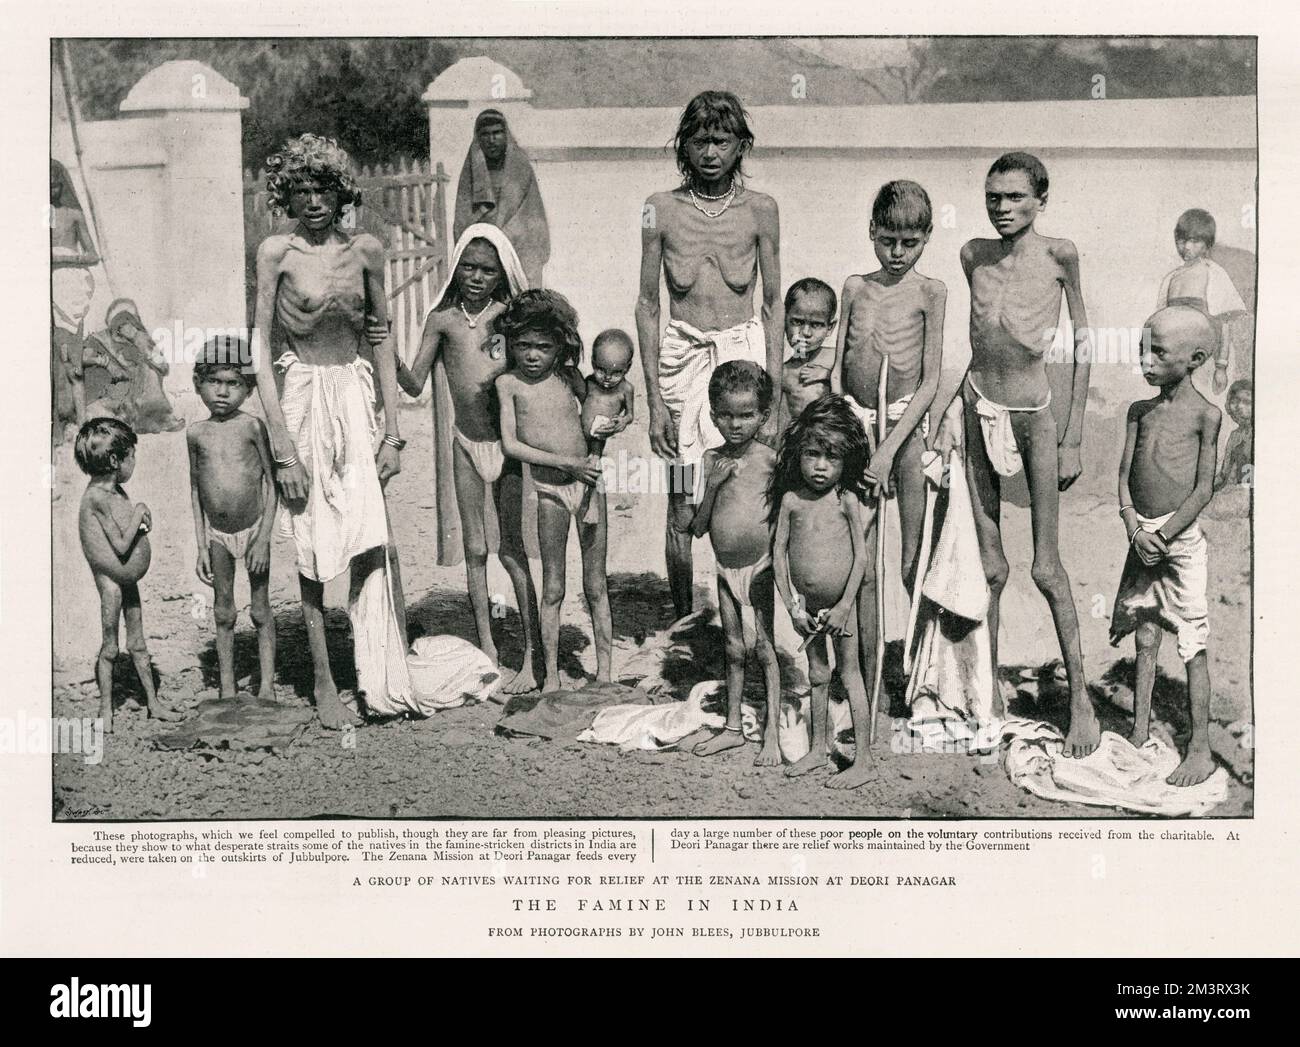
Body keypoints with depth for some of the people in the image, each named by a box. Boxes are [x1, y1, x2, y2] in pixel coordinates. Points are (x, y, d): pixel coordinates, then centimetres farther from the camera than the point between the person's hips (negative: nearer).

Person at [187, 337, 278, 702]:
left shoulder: (252, 426, -9)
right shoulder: (196, 433, 0)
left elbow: (272, 483, -7)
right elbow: (195, 490, 6)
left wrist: (264, 537, -12)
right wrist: (201, 546, 4)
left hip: (253, 529, -3)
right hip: (217, 534, 3)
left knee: (260, 610, 5)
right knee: (223, 611, 10)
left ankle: (267, 686, 15)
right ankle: (227, 688, 19)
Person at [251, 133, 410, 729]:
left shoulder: (365, 250, 5)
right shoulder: (277, 252, -3)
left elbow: (384, 340, 10)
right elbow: (260, 349, -5)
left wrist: (391, 431, 4)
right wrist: (282, 447, -11)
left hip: (356, 397, 2)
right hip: (302, 397, -2)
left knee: (372, 540, -9)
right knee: (313, 546, 3)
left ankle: (384, 675, 5)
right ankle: (323, 683, 14)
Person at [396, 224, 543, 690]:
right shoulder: (442, 319, 1)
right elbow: (414, 384, 2)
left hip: (508, 443, -3)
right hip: (466, 444, 3)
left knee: (513, 549, -3)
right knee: (475, 549, 9)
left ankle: (533, 657, 2)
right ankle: (487, 648, 21)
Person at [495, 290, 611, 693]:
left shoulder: (570, 378, 1)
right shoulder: (508, 383, -4)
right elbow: (510, 444, -11)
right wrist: (566, 463, -16)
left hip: (588, 481, 2)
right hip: (550, 491, -1)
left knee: (596, 584, 7)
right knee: (552, 587, 5)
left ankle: (604, 670, 18)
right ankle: (551, 674, 14)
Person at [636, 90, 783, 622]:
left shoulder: (760, 209, 2)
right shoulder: (661, 209, 2)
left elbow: (774, 305, 5)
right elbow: (647, 305, 4)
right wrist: (655, 400, -1)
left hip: (743, 350, 0)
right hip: (682, 355, 0)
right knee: (682, 512, 2)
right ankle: (682, 623, 18)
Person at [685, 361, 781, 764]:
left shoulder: (770, 458, -11)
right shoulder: (711, 459, 0)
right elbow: (698, 528, -2)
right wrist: (713, 484, -13)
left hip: (762, 567, -4)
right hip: (725, 569, 4)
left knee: (767, 649, 1)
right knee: (734, 649, 15)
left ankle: (772, 735, 8)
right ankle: (732, 728, 26)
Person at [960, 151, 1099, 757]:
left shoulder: (1059, 255, -6)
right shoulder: (973, 256, 5)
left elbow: (1083, 347, -2)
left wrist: (1073, 437, -4)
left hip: (1034, 415, -3)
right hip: (979, 409, 3)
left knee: (1046, 569, -3)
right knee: (988, 566, 7)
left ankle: (1081, 700, 9)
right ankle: (990, 689, 21)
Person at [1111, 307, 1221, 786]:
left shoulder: (1205, 414, -7)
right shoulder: (1140, 410, 9)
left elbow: (1204, 488, -9)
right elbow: (1124, 476, 6)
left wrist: (1164, 533, -15)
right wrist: (1135, 529, -9)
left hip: (1182, 538, -5)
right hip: (1142, 536, 5)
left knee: (1193, 647, -1)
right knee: (1144, 639, 11)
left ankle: (1200, 751, 6)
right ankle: (1138, 735, 20)